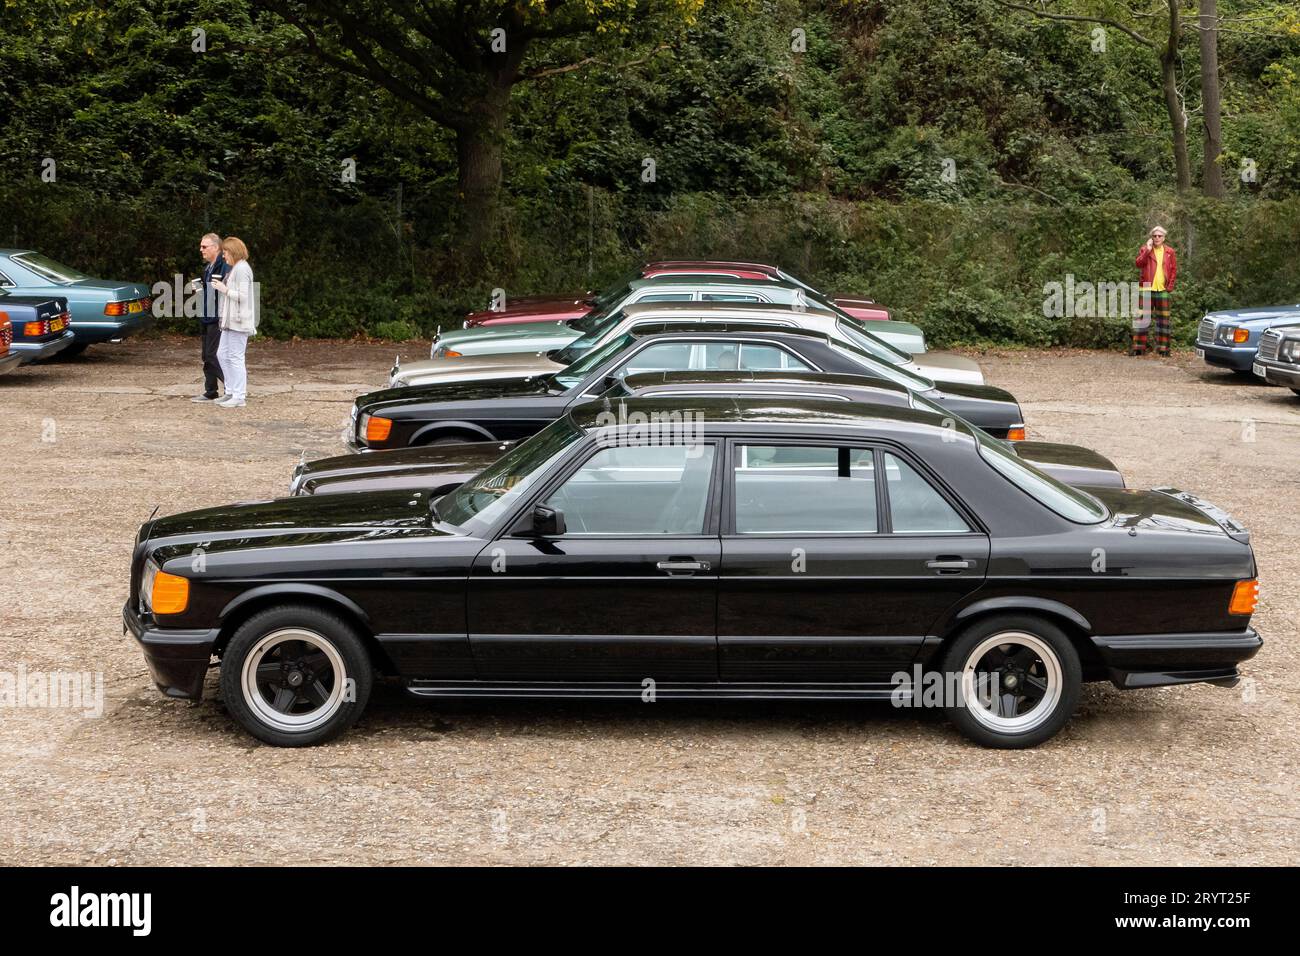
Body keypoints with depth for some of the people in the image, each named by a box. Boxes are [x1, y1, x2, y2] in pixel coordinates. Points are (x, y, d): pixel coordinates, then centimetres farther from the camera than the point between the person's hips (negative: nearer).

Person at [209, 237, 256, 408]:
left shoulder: (242, 269, -14)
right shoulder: (235, 268, 18)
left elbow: (243, 296, -20)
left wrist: (225, 289, -12)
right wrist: (221, 287, 9)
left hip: (239, 321, -11)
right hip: (230, 321, 11)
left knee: (235, 357, -6)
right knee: (222, 354, 14)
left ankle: (239, 397, -1)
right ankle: (232, 391, 20)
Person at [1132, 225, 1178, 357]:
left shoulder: (1170, 252, 7)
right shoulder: (1144, 250, 3)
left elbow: (1174, 270, 9)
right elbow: (1138, 264, -12)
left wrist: (1170, 286, -1)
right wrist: (1148, 250, -18)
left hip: (1163, 290, 1)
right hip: (1146, 289, -1)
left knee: (1163, 319, 3)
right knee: (1143, 318, -2)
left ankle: (1162, 348, 7)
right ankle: (1139, 347, 0)